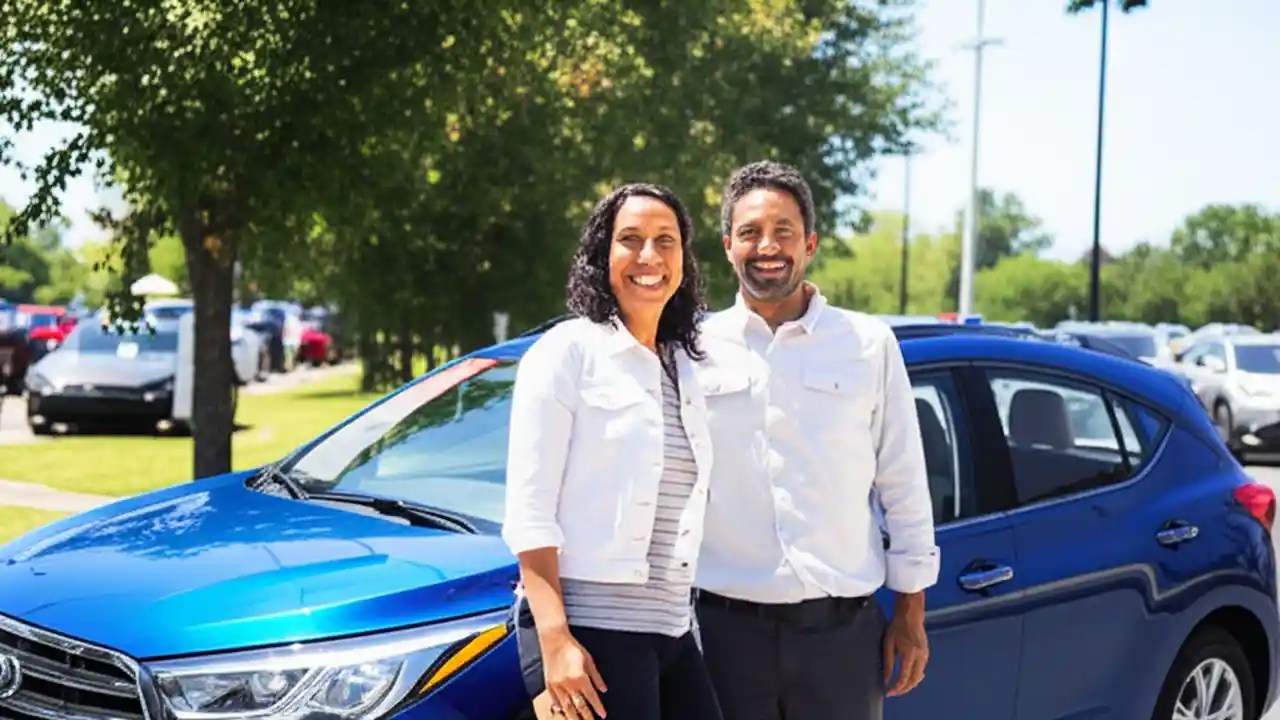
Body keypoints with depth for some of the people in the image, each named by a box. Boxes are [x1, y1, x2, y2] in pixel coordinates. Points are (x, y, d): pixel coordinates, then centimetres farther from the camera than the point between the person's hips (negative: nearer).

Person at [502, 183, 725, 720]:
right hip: (586, 630, -7)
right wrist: (553, 639, -19)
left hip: (671, 632, 7)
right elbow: (529, 508, -11)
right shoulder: (569, 351, -5)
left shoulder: (684, 367, 15)